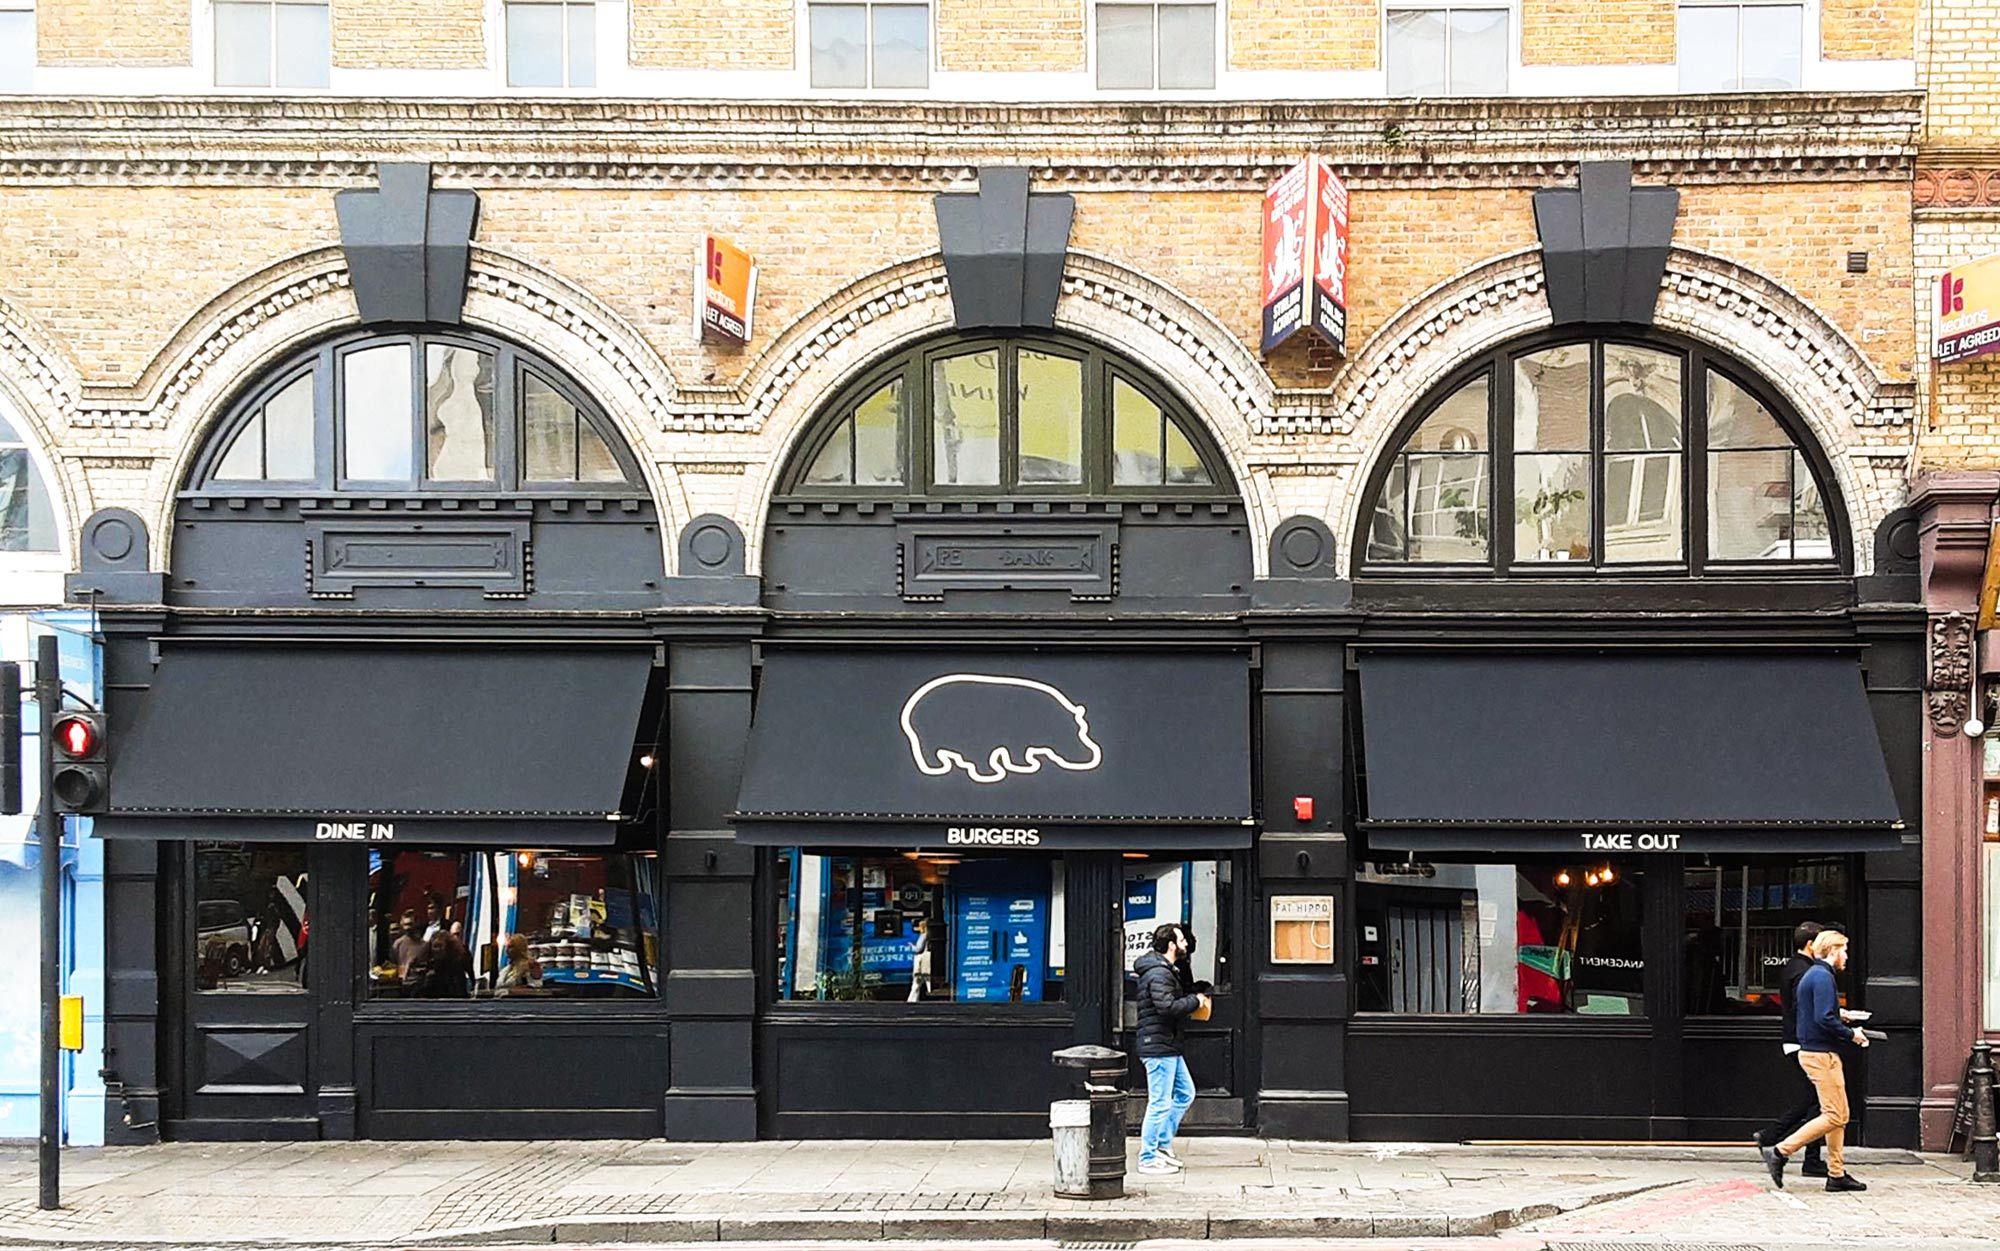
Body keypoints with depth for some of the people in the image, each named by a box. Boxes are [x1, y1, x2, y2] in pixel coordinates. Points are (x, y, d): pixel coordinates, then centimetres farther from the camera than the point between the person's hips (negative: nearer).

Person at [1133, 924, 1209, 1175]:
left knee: (1185, 1093, 17)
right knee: (1160, 1103, -6)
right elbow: (1167, 1007, -28)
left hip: (1168, 1046, 11)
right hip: (1158, 1047, -11)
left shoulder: (1165, 971, 17)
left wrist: (1191, 1003, 7)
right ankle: (1148, 1159, 1)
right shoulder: (1158, 974, -17)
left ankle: (1162, 1145, 22)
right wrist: (1195, 1001, -15)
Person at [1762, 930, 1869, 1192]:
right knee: (1834, 1116, -10)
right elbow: (1824, 1019, -23)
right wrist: (1850, 1034, -11)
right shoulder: (1823, 976, -15)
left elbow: (1796, 1009, 22)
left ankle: (1836, 1174, 11)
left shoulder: (1812, 975, 17)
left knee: (1840, 1115, 11)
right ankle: (1780, 1152, -10)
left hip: (1812, 1050, 11)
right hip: (1821, 1054, -11)